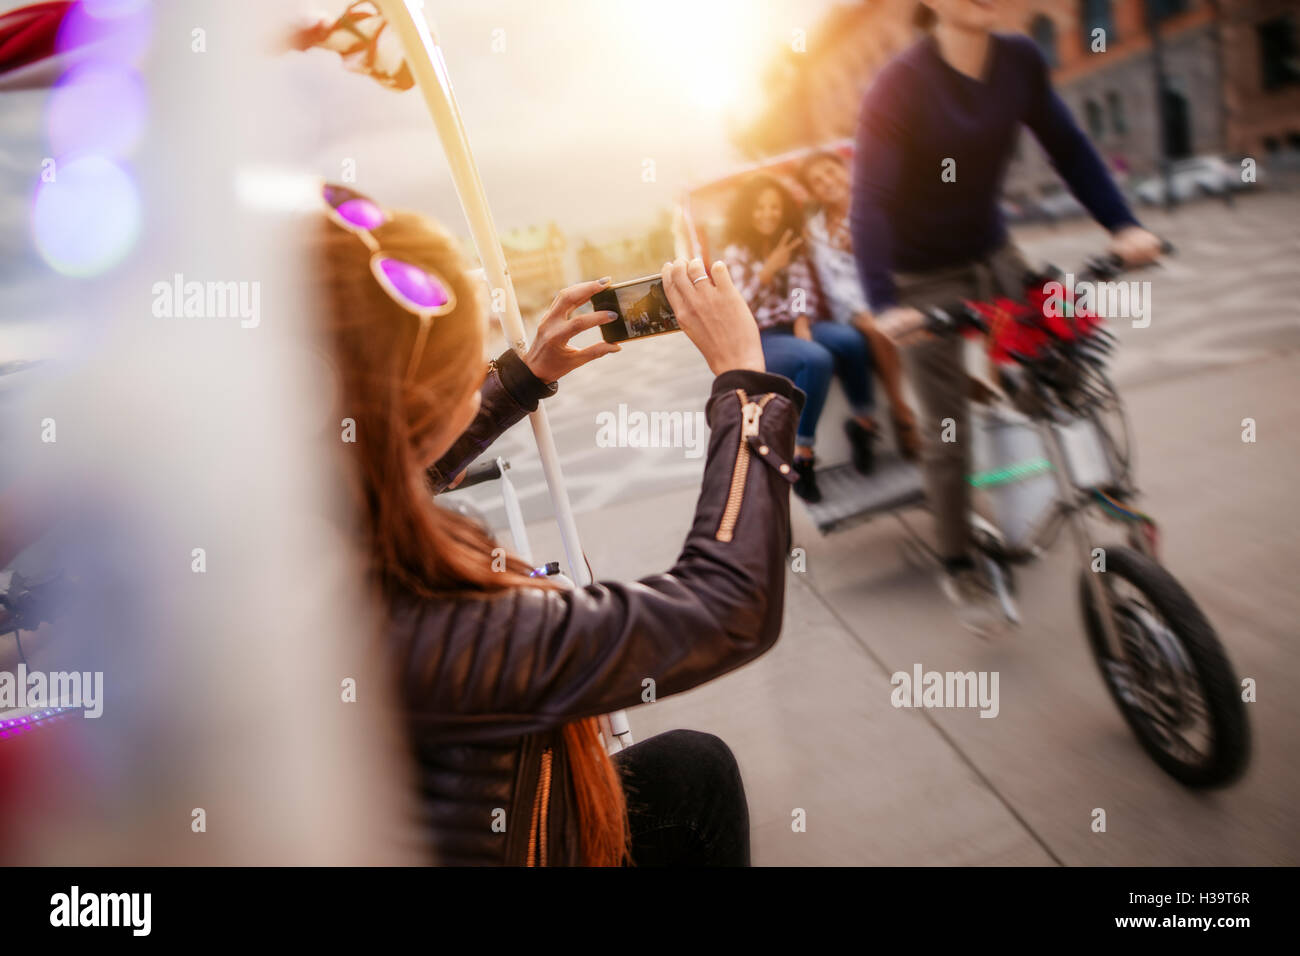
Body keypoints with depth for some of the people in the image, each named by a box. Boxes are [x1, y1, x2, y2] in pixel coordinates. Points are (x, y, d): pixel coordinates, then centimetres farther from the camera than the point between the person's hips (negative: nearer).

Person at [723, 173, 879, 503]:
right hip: (760, 339, -4)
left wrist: (803, 323, -16)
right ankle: (801, 455, -27)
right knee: (817, 359, -35)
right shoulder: (735, 253, 4)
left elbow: (803, 290, 2)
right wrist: (769, 269, -18)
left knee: (850, 340, -28)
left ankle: (864, 423, -10)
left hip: (797, 327, 4)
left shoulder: (792, 248, 16)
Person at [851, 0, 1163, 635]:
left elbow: (1068, 148, -1)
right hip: (925, 279, -5)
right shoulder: (899, 86, -21)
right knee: (947, 431, 0)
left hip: (992, 255, 5)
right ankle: (959, 569, 19)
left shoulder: (1020, 62, -6)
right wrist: (884, 304, -39)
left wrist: (1123, 225, -14)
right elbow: (870, 202, -26)